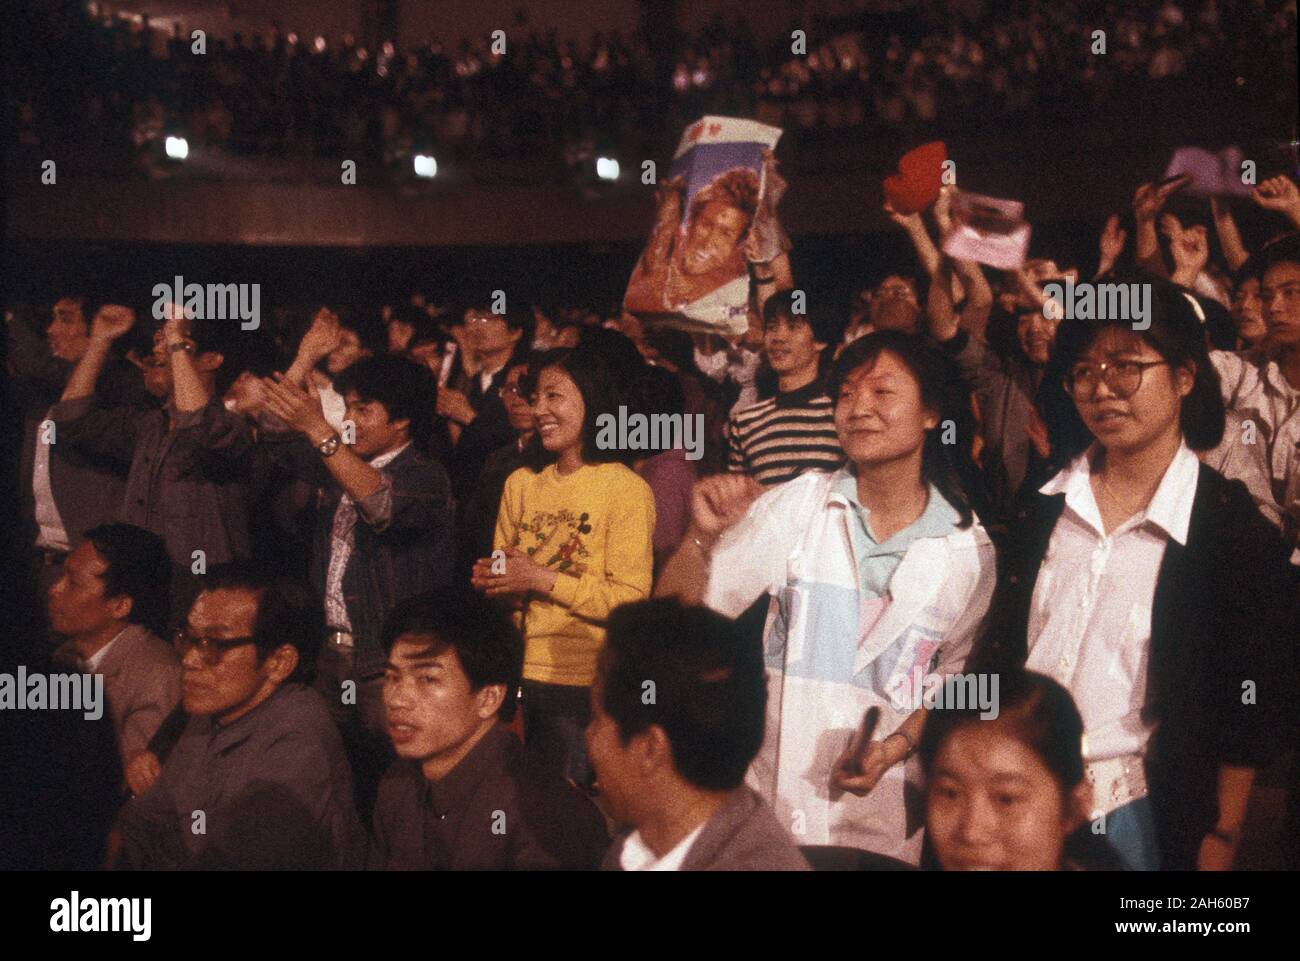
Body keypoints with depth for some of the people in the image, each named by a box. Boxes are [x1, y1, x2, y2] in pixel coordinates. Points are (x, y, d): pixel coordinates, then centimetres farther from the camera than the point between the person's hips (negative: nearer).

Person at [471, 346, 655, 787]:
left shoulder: (626, 489, -6)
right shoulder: (521, 484, 11)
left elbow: (630, 601, -12)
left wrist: (541, 580, -16)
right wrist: (490, 582, -2)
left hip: (590, 688, -5)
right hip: (522, 675, 5)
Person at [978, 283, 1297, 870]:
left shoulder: (1233, 530, -9)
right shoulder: (1045, 507, 4)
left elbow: (1249, 710, -6)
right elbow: (1000, 645, 10)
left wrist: (1220, 839, -6)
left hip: (1135, 816, -4)